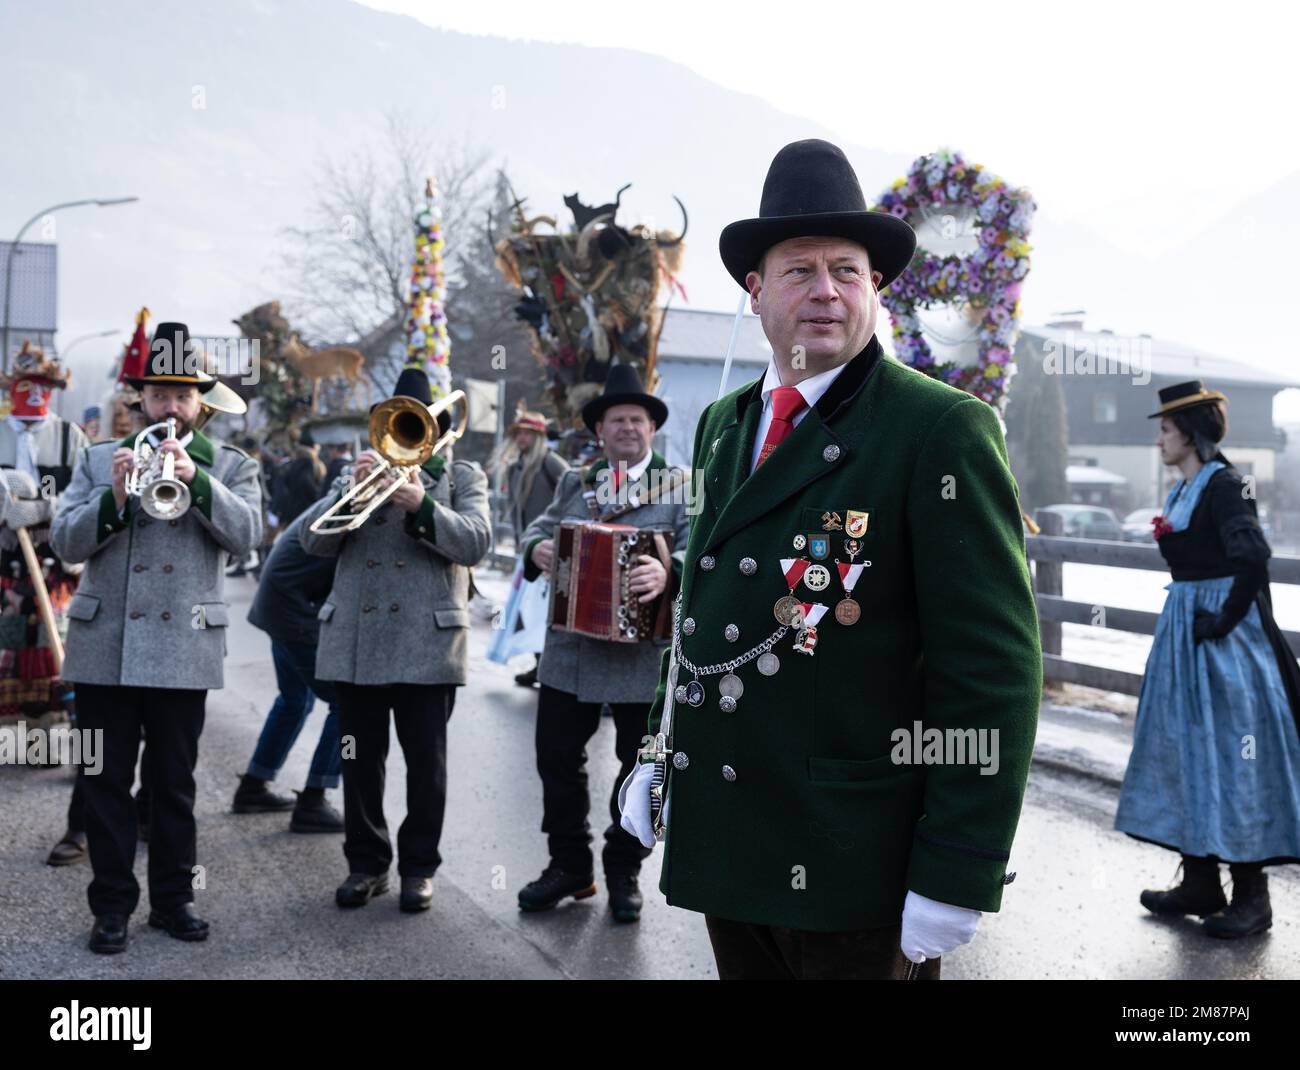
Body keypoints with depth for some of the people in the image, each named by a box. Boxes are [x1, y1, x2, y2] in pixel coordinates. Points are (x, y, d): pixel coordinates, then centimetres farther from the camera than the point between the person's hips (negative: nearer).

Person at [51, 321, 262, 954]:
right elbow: (66, 542, 2)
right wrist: (113, 497, -15)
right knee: (105, 783, 6)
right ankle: (112, 905, 16)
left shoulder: (230, 466, 8)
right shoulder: (98, 460, 11)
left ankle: (173, 898, 21)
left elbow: (246, 534, -9)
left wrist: (195, 478, -22)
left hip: (183, 651, -1)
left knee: (174, 784, 8)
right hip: (104, 648, 1)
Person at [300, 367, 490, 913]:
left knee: (425, 759, 4)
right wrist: (352, 489, -12)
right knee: (360, 759, 8)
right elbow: (313, 538, 3)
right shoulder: (359, 473, 15)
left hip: (427, 643, -2)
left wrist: (422, 505, -21)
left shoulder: (462, 478, 9)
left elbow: (475, 542, -8)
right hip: (355, 642, 3)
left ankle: (419, 866, 17)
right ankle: (366, 863, 21)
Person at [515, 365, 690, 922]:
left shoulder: (681, 485, 0)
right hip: (570, 648, 3)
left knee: (640, 767, 7)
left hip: (645, 652, -3)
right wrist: (536, 549, -14)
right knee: (558, 759, 8)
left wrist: (667, 572, -33)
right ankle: (569, 865, 26)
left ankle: (624, 872, 25)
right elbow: (539, 528, 10)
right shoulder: (575, 482, 13)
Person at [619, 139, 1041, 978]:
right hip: (724, 841, 6)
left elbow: (994, 663, -15)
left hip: (858, 869, -6)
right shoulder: (723, 425, 10)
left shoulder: (944, 430, -11)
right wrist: (660, 753, 13)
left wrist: (955, 877, -17)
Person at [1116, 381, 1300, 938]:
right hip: (1184, 631, 10)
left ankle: (1251, 896, 9)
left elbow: (1253, 559, -27)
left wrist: (1224, 620, -20)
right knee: (1186, 750, 12)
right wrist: (1187, 618, 17)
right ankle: (1200, 881, 23)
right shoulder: (1184, 489, 13)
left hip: (1222, 637, -10)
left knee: (1229, 755, -3)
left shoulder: (1223, 485, -15)